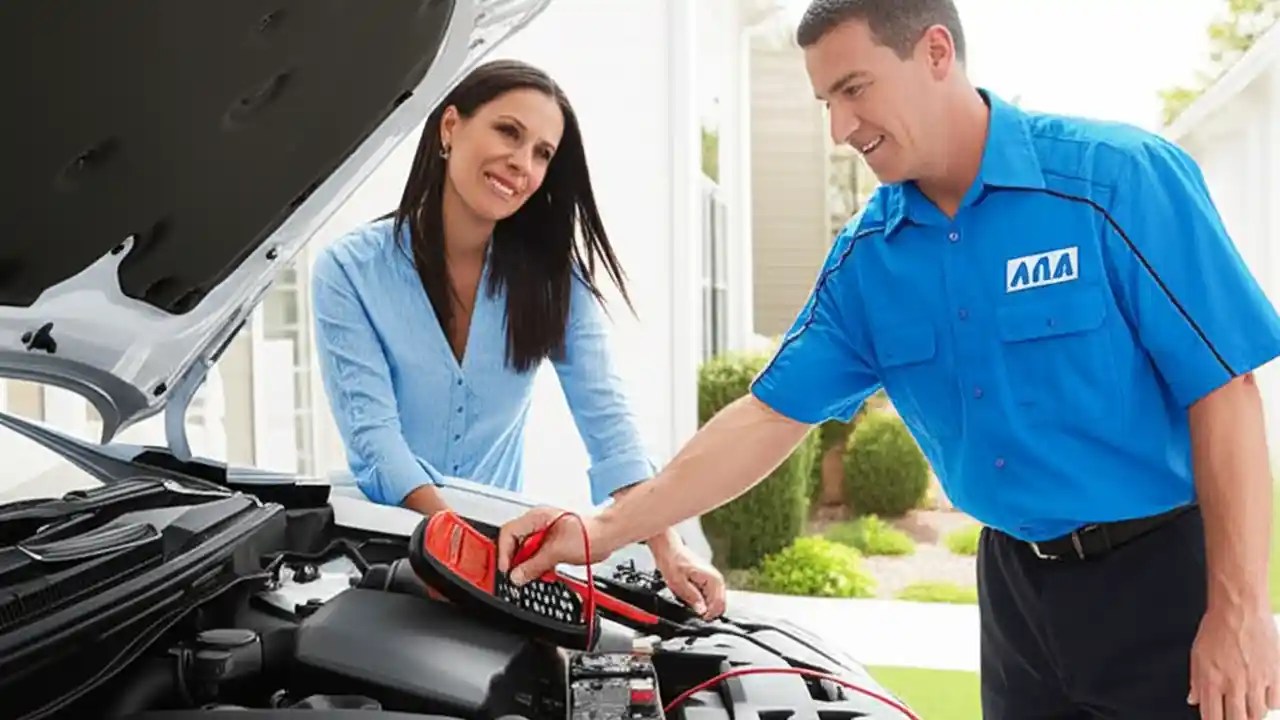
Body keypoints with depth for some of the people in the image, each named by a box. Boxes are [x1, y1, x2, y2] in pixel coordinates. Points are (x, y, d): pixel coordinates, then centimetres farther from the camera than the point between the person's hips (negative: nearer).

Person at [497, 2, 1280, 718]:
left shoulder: (1119, 176, -15)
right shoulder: (865, 257, 0)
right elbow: (768, 418, -1)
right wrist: (606, 531, -7)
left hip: (1160, 569, -4)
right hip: (1018, 581, 5)